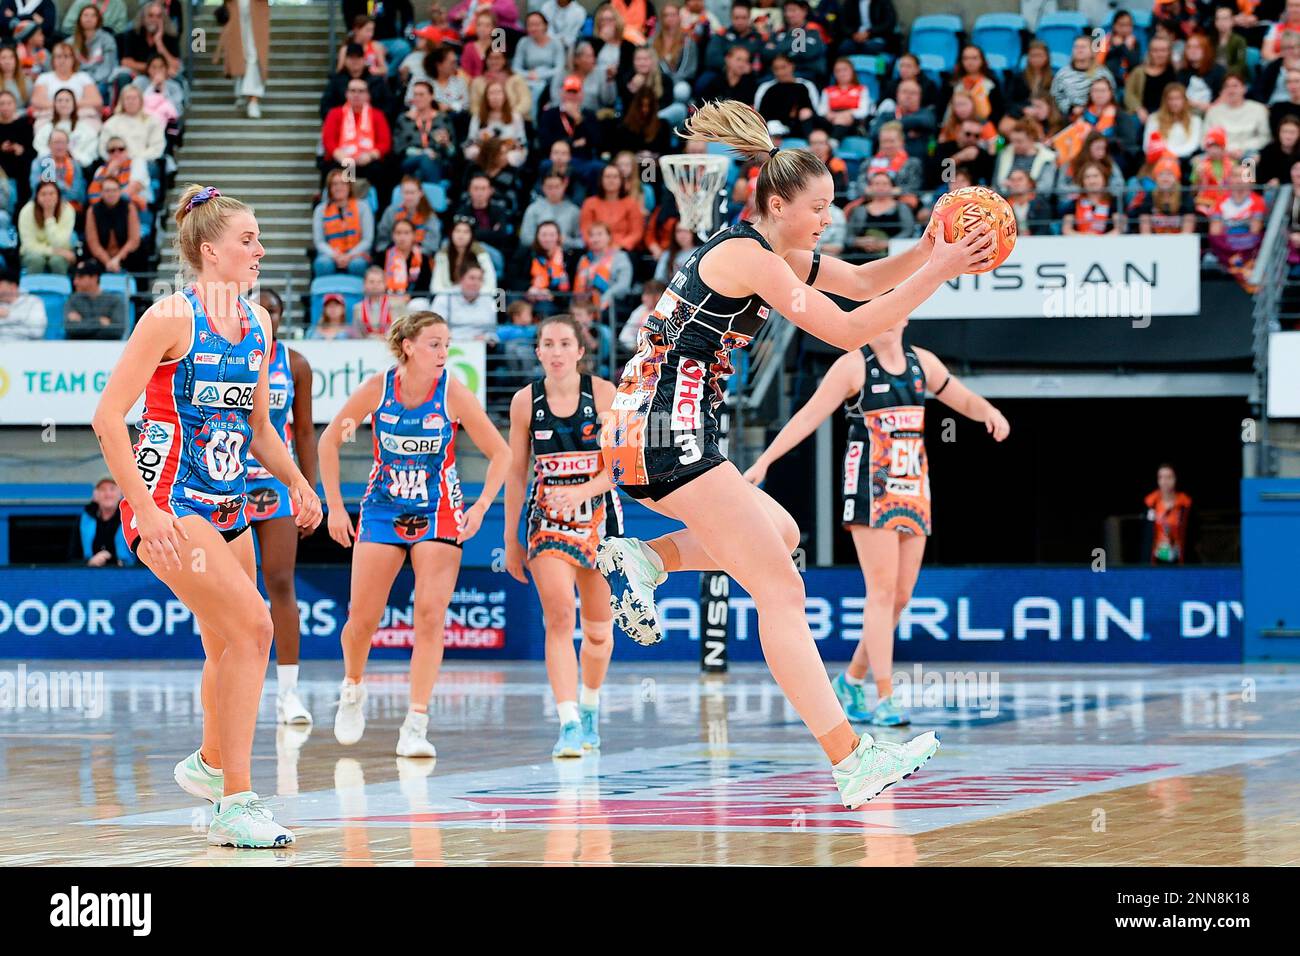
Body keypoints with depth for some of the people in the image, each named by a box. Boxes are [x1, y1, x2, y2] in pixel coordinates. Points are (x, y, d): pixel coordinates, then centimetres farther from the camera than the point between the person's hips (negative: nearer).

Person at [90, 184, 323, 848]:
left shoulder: (257, 323, 10)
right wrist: (146, 509, -19)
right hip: (167, 503, -8)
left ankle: (210, 764, 45)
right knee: (252, 624, -20)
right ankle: (235, 804, -15)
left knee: (230, 646, 18)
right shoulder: (171, 317, -13)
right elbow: (108, 418, -14)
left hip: (227, 506, 8)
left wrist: (297, 483, 4)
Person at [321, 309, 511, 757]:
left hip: (438, 514, -1)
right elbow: (329, 441, 2)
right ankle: (352, 690, 30)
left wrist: (480, 508, -15)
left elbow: (500, 454, -5)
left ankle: (416, 726, -10)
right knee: (361, 619, -1)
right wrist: (335, 506, 1)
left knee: (430, 615, -13)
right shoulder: (377, 389, -11)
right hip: (382, 510, 1)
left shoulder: (453, 393, -13)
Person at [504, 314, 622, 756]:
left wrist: (581, 491, -27)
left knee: (598, 629, 10)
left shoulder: (604, 394, -6)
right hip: (547, 518, 0)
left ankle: (590, 707, 35)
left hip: (598, 515, 0)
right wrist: (511, 539, 9)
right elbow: (516, 474, 7)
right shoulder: (526, 401, -2)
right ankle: (569, 723, -23)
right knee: (559, 616, -19)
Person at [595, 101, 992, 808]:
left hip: (645, 432, 10)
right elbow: (846, 331, -18)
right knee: (781, 591, -11)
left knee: (780, 533, 26)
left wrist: (925, 250, 2)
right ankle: (852, 763, -15)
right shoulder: (747, 257, -13)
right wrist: (937, 273, -16)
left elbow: (861, 281, 20)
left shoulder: (774, 250, 15)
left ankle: (639, 560, 10)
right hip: (669, 432, -10)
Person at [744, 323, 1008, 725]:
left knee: (901, 597, 6)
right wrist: (764, 461, -15)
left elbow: (965, 401, 20)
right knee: (883, 592, -12)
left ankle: (851, 681, 22)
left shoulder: (922, 363, 11)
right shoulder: (854, 365, -5)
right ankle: (885, 700, -12)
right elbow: (808, 416, -8)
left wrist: (990, 412, -3)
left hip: (913, 491, 6)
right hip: (870, 491, -6)